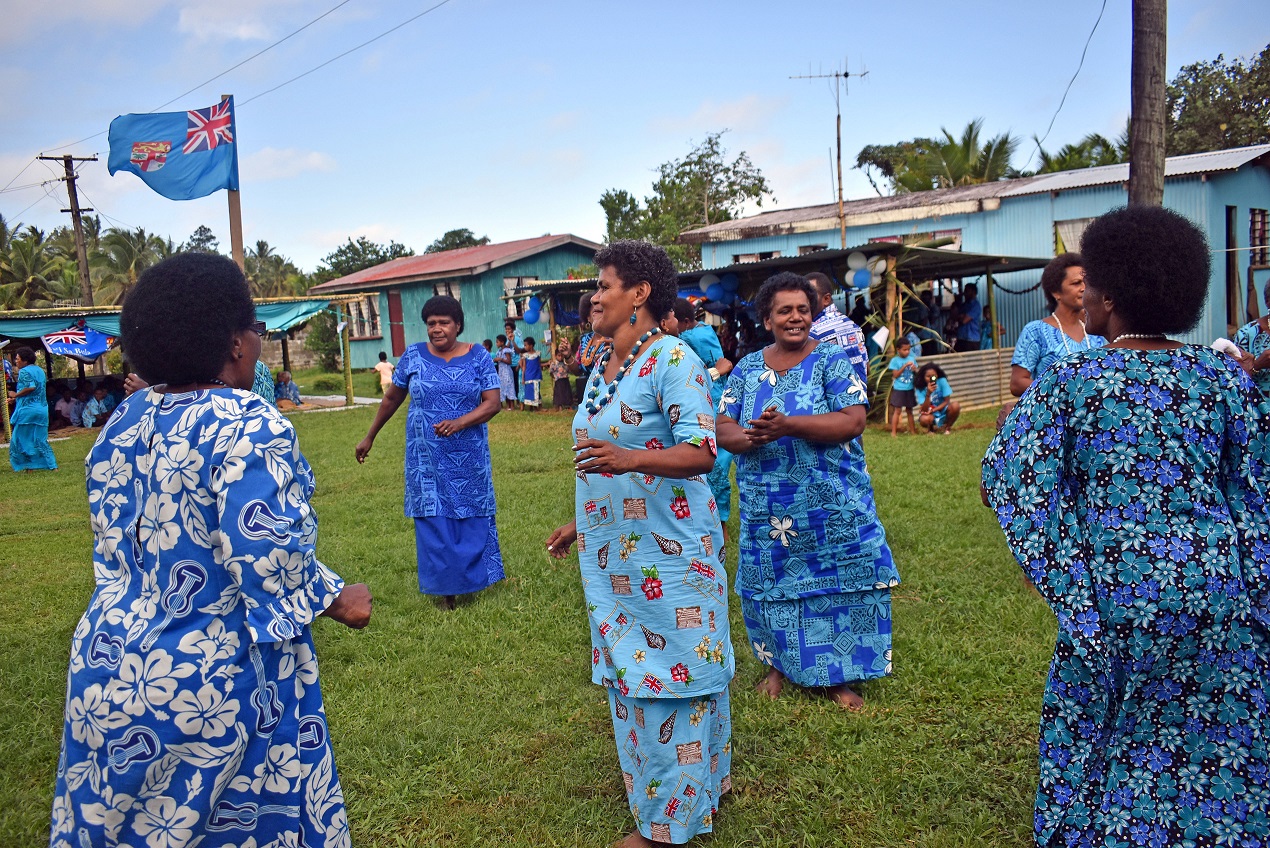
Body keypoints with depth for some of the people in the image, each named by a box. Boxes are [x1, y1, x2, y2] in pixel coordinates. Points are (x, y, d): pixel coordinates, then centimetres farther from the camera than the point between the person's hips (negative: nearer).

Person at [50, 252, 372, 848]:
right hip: (216, 684, -7)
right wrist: (340, 602, -9)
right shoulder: (249, 427, -22)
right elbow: (270, 562, -25)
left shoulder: (124, 423, 1)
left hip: (111, 661, 7)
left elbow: (113, 540, 10)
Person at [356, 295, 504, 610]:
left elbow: (492, 403, -8)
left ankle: (473, 576, 23)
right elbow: (391, 399, 12)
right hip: (427, 459, 0)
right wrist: (370, 436, 16)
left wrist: (459, 423, -24)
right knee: (434, 519, 3)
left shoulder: (477, 357, -1)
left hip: (469, 458, 0)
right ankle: (446, 586, 13)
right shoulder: (413, 356, 2)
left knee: (472, 516, 6)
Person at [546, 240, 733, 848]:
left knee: (671, 673, 1)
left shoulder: (672, 359, -14)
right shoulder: (602, 368, 12)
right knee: (630, 673, 16)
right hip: (612, 553, 9)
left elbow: (702, 451, -23)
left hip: (667, 552, -9)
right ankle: (655, 795, 33)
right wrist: (580, 525, 23)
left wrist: (629, 458, -37)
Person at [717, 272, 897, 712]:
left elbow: (853, 421, -15)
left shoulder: (832, 360, -3)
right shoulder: (747, 368, 7)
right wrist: (749, 437, -22)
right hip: (765, 508, 3)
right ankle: (779, 665, 31)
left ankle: (836, 676, 19)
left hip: (831, 507, -2)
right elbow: (723, 427, 2)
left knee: (833, 586, 2)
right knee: (772, 587, 10)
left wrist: (788, 425, -26)